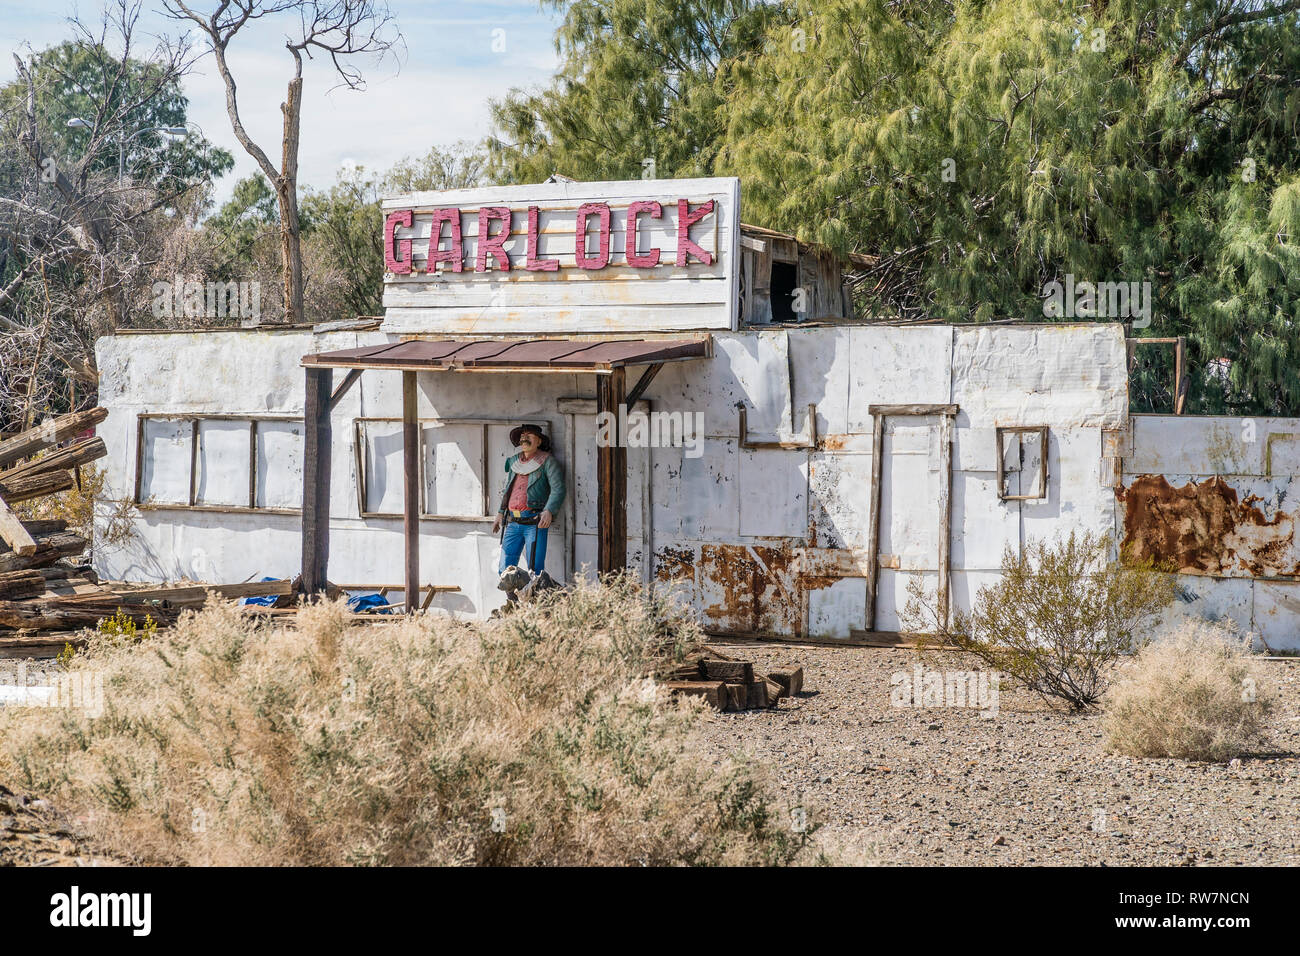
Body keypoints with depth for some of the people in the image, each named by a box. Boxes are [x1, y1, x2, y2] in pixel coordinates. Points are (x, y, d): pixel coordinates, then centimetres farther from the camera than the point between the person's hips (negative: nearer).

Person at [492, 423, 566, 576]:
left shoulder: (547, 461, 0)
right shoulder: (513, 462, 18)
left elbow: (558, 489, -10)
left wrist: (549, 511, -24)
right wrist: (500, 512, 23)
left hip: (535, 523, -6)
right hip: (513, 522, 6)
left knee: (535, 570, -9)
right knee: (505, 570, 2)